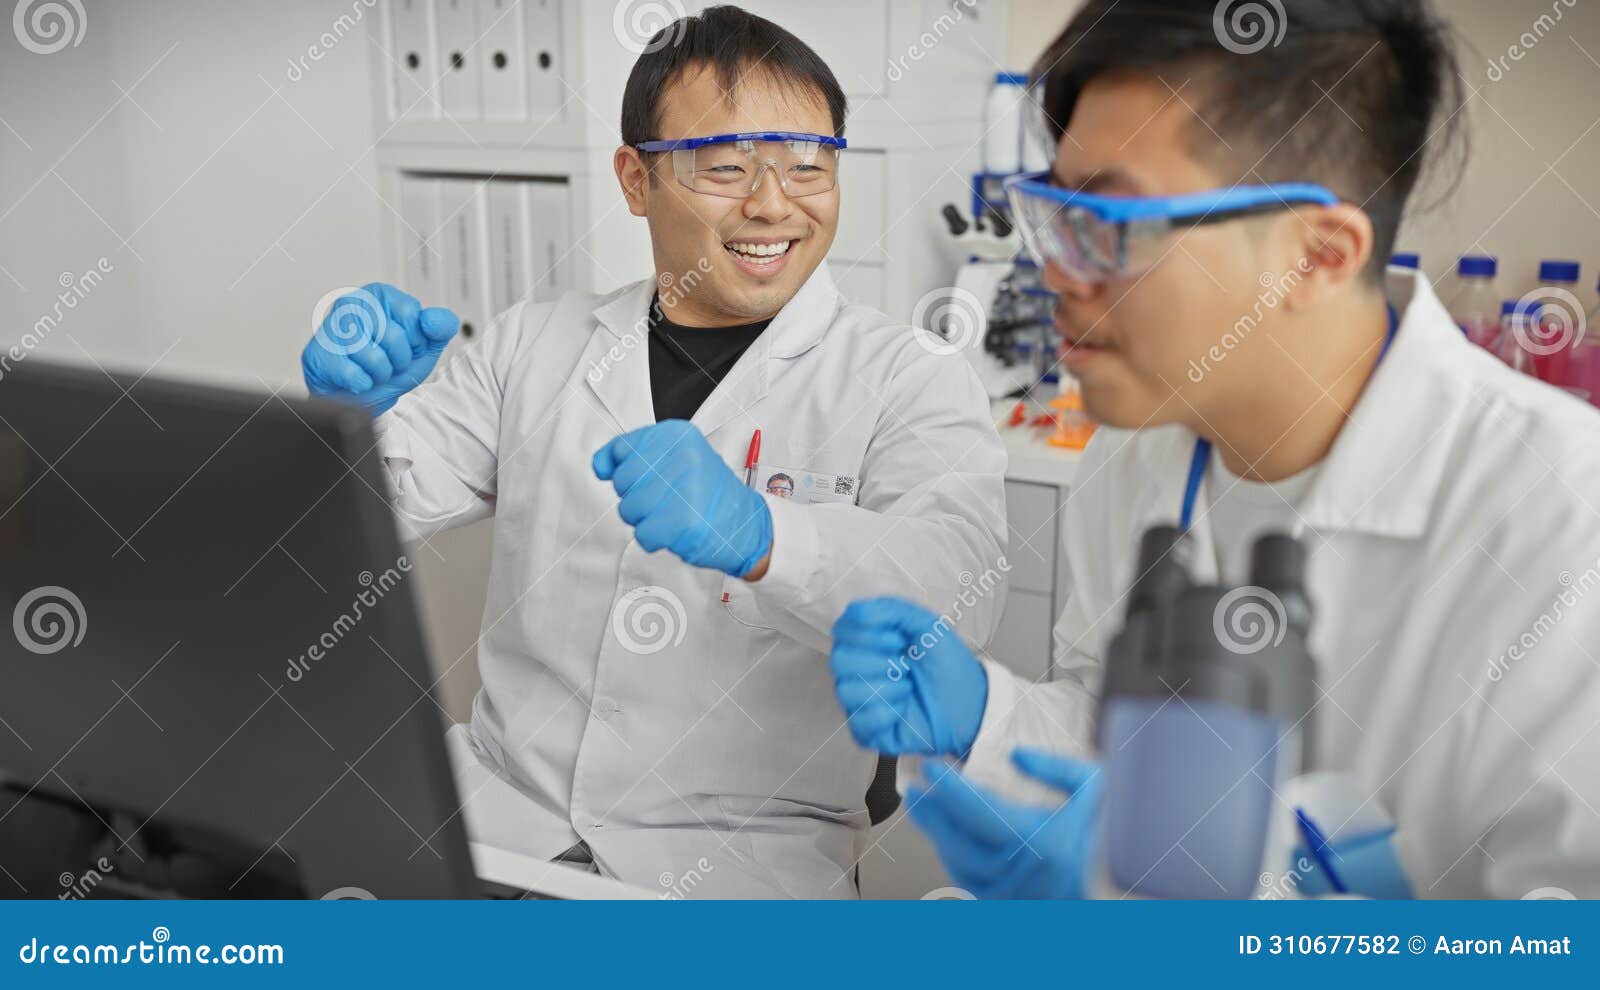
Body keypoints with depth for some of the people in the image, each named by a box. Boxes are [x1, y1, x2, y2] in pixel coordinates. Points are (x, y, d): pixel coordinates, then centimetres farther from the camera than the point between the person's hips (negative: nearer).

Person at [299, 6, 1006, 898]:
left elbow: (959, 595, -21)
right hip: (502, 802, 3)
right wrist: (358, 404, -17)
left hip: (744, 853, -2)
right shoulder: (536, 344, 9)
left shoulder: (911, 385, -3)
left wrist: (758, 537, -40)